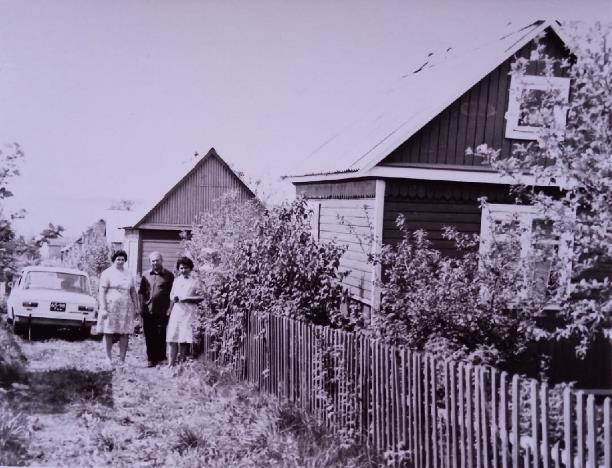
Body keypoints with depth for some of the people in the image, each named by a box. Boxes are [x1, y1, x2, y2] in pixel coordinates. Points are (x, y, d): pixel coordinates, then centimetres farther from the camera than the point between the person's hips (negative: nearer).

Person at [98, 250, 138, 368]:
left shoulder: (128, 274, 16)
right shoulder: (107, 273, 1)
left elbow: (133, 292, 19)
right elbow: (102, 292, -5)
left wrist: (136, 308, 12)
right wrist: (103, 308, -13)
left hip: (126, 308, 4)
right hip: (111, 307, -4)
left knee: (125, 334, -1)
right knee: (109, 333, 0)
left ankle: (122, 360, 3)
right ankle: (108, 359, 9)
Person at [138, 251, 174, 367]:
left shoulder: (168, 275, 5)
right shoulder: (146, 275, 14)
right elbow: (141, 292, 15)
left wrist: (169, 309, -5)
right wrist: (142, 307, 5)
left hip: (162, 311, -3)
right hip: (148, 311, 3)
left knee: (161, 336, -1)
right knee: (149, 336, 5)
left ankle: (161, 358, 6)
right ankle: (151, 359, 12)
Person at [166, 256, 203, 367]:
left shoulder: (195, 281, 0)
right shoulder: (176, 280, 16)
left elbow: (201, 298, -5)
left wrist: (186, 299, -12)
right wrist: (170, 309, 8)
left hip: (188, 313, -4)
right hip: (176, 312, 4)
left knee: (183, 341, -6)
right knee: (172, 340, -1)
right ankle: (171, 364, 4)